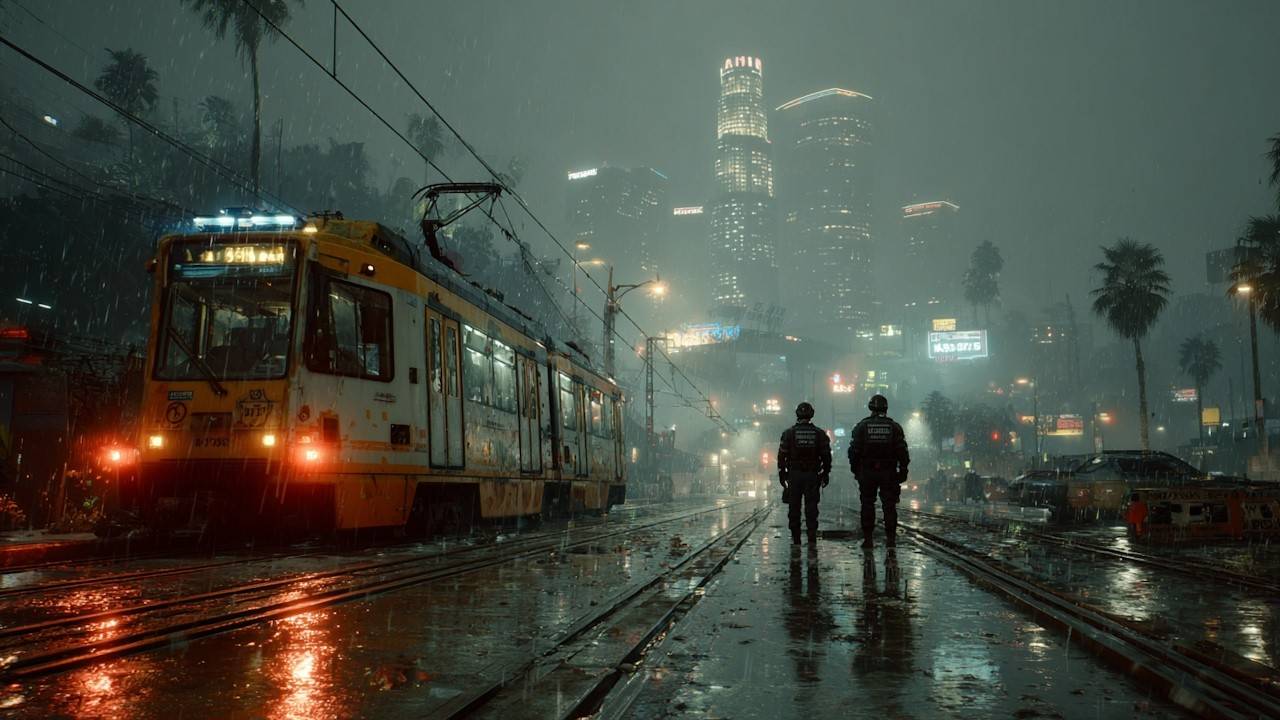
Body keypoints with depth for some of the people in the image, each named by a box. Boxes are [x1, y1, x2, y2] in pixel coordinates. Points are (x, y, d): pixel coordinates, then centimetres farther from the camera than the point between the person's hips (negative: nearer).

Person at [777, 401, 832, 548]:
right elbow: (826, 456, 4)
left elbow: (782, 455, -1)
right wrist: (826, 474, 12)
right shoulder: (819, 433, 1)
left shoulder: (789, 433, -2)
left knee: (794, 508, 7)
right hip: (812, 475, 0)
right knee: (811, 508, 1)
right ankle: (812, 541, -4)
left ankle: (795, 539, 11)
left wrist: (782, 474, 6)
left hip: (794, 475, 0)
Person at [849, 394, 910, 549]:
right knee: (889, 505, 7)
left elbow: (854, 450, -1)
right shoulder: (894, 427, 1)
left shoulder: (862, 426, -1)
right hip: (889, 472, 0)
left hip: (867, 473, 0)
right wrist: (903, 471, 7)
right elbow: (902, 451, 0)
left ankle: (867, 539, 4)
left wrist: (855, 469, 8)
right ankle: (890, 537, 5)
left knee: (867, 505, 5)